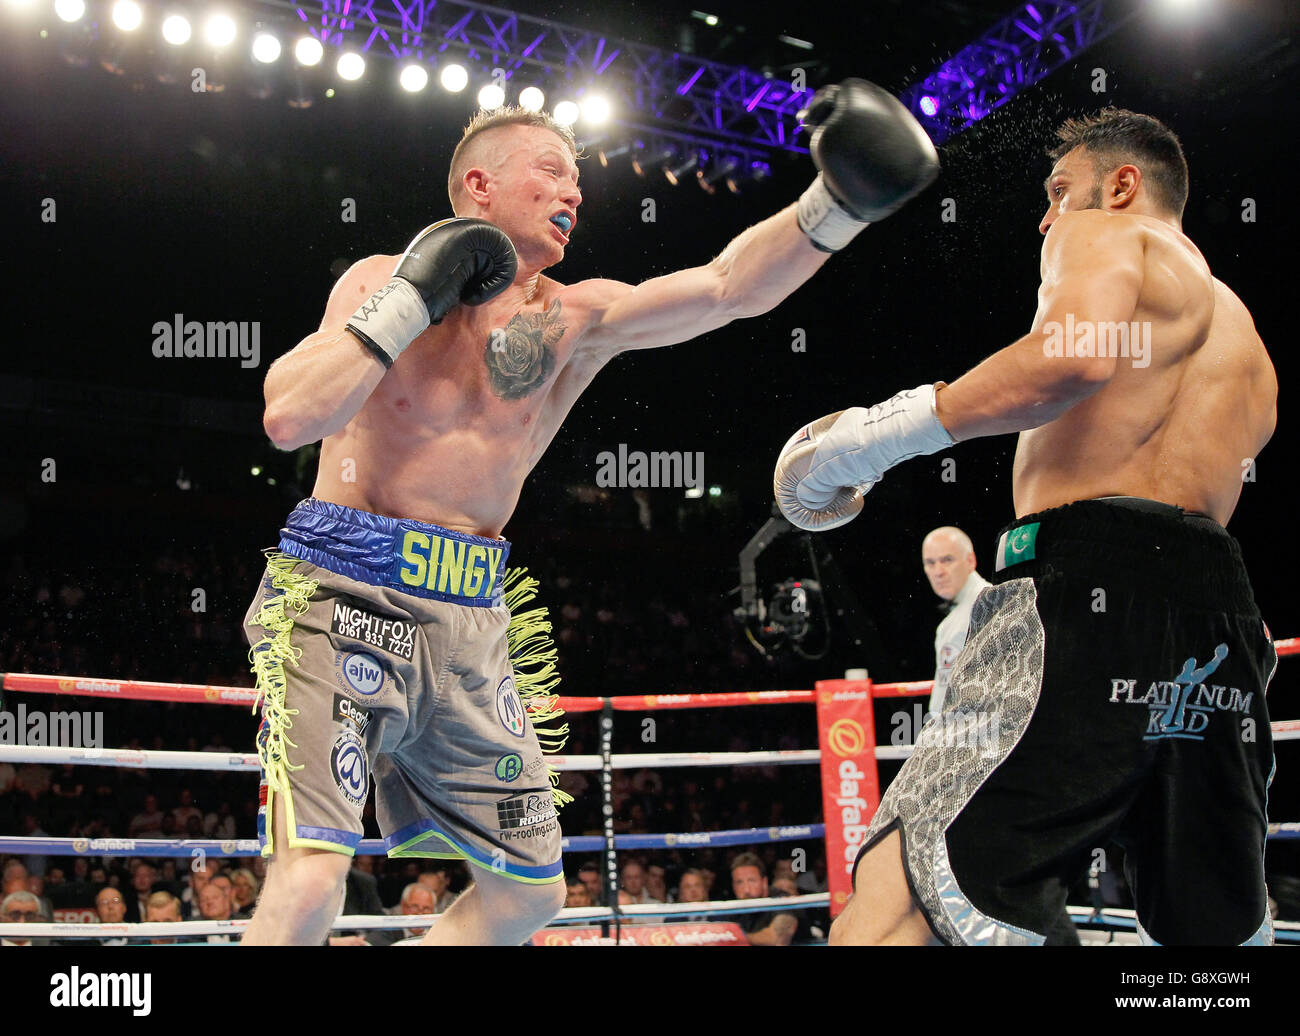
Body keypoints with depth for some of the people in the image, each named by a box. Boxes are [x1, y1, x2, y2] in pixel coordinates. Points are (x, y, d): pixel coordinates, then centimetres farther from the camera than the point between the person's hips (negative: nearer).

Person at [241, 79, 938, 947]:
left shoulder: (574, 322, 4)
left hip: (471, 617, 5)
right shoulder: (383, 282, -4)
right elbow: (290, 420, -18)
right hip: (342, 593, -5)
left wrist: (836, 205, -26)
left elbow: (725, 286, -10)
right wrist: (411, 299, -17)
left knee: (530, 890, 9)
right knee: (312, 877, -20)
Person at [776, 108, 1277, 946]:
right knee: (1225, 930, 16)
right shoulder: (1241, 336, 34)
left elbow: (1080, 357, -14)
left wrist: (888, 431, -13)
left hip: (1089, 582, -9)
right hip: (1222, 618, 9)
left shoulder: (1108, 235, 10)